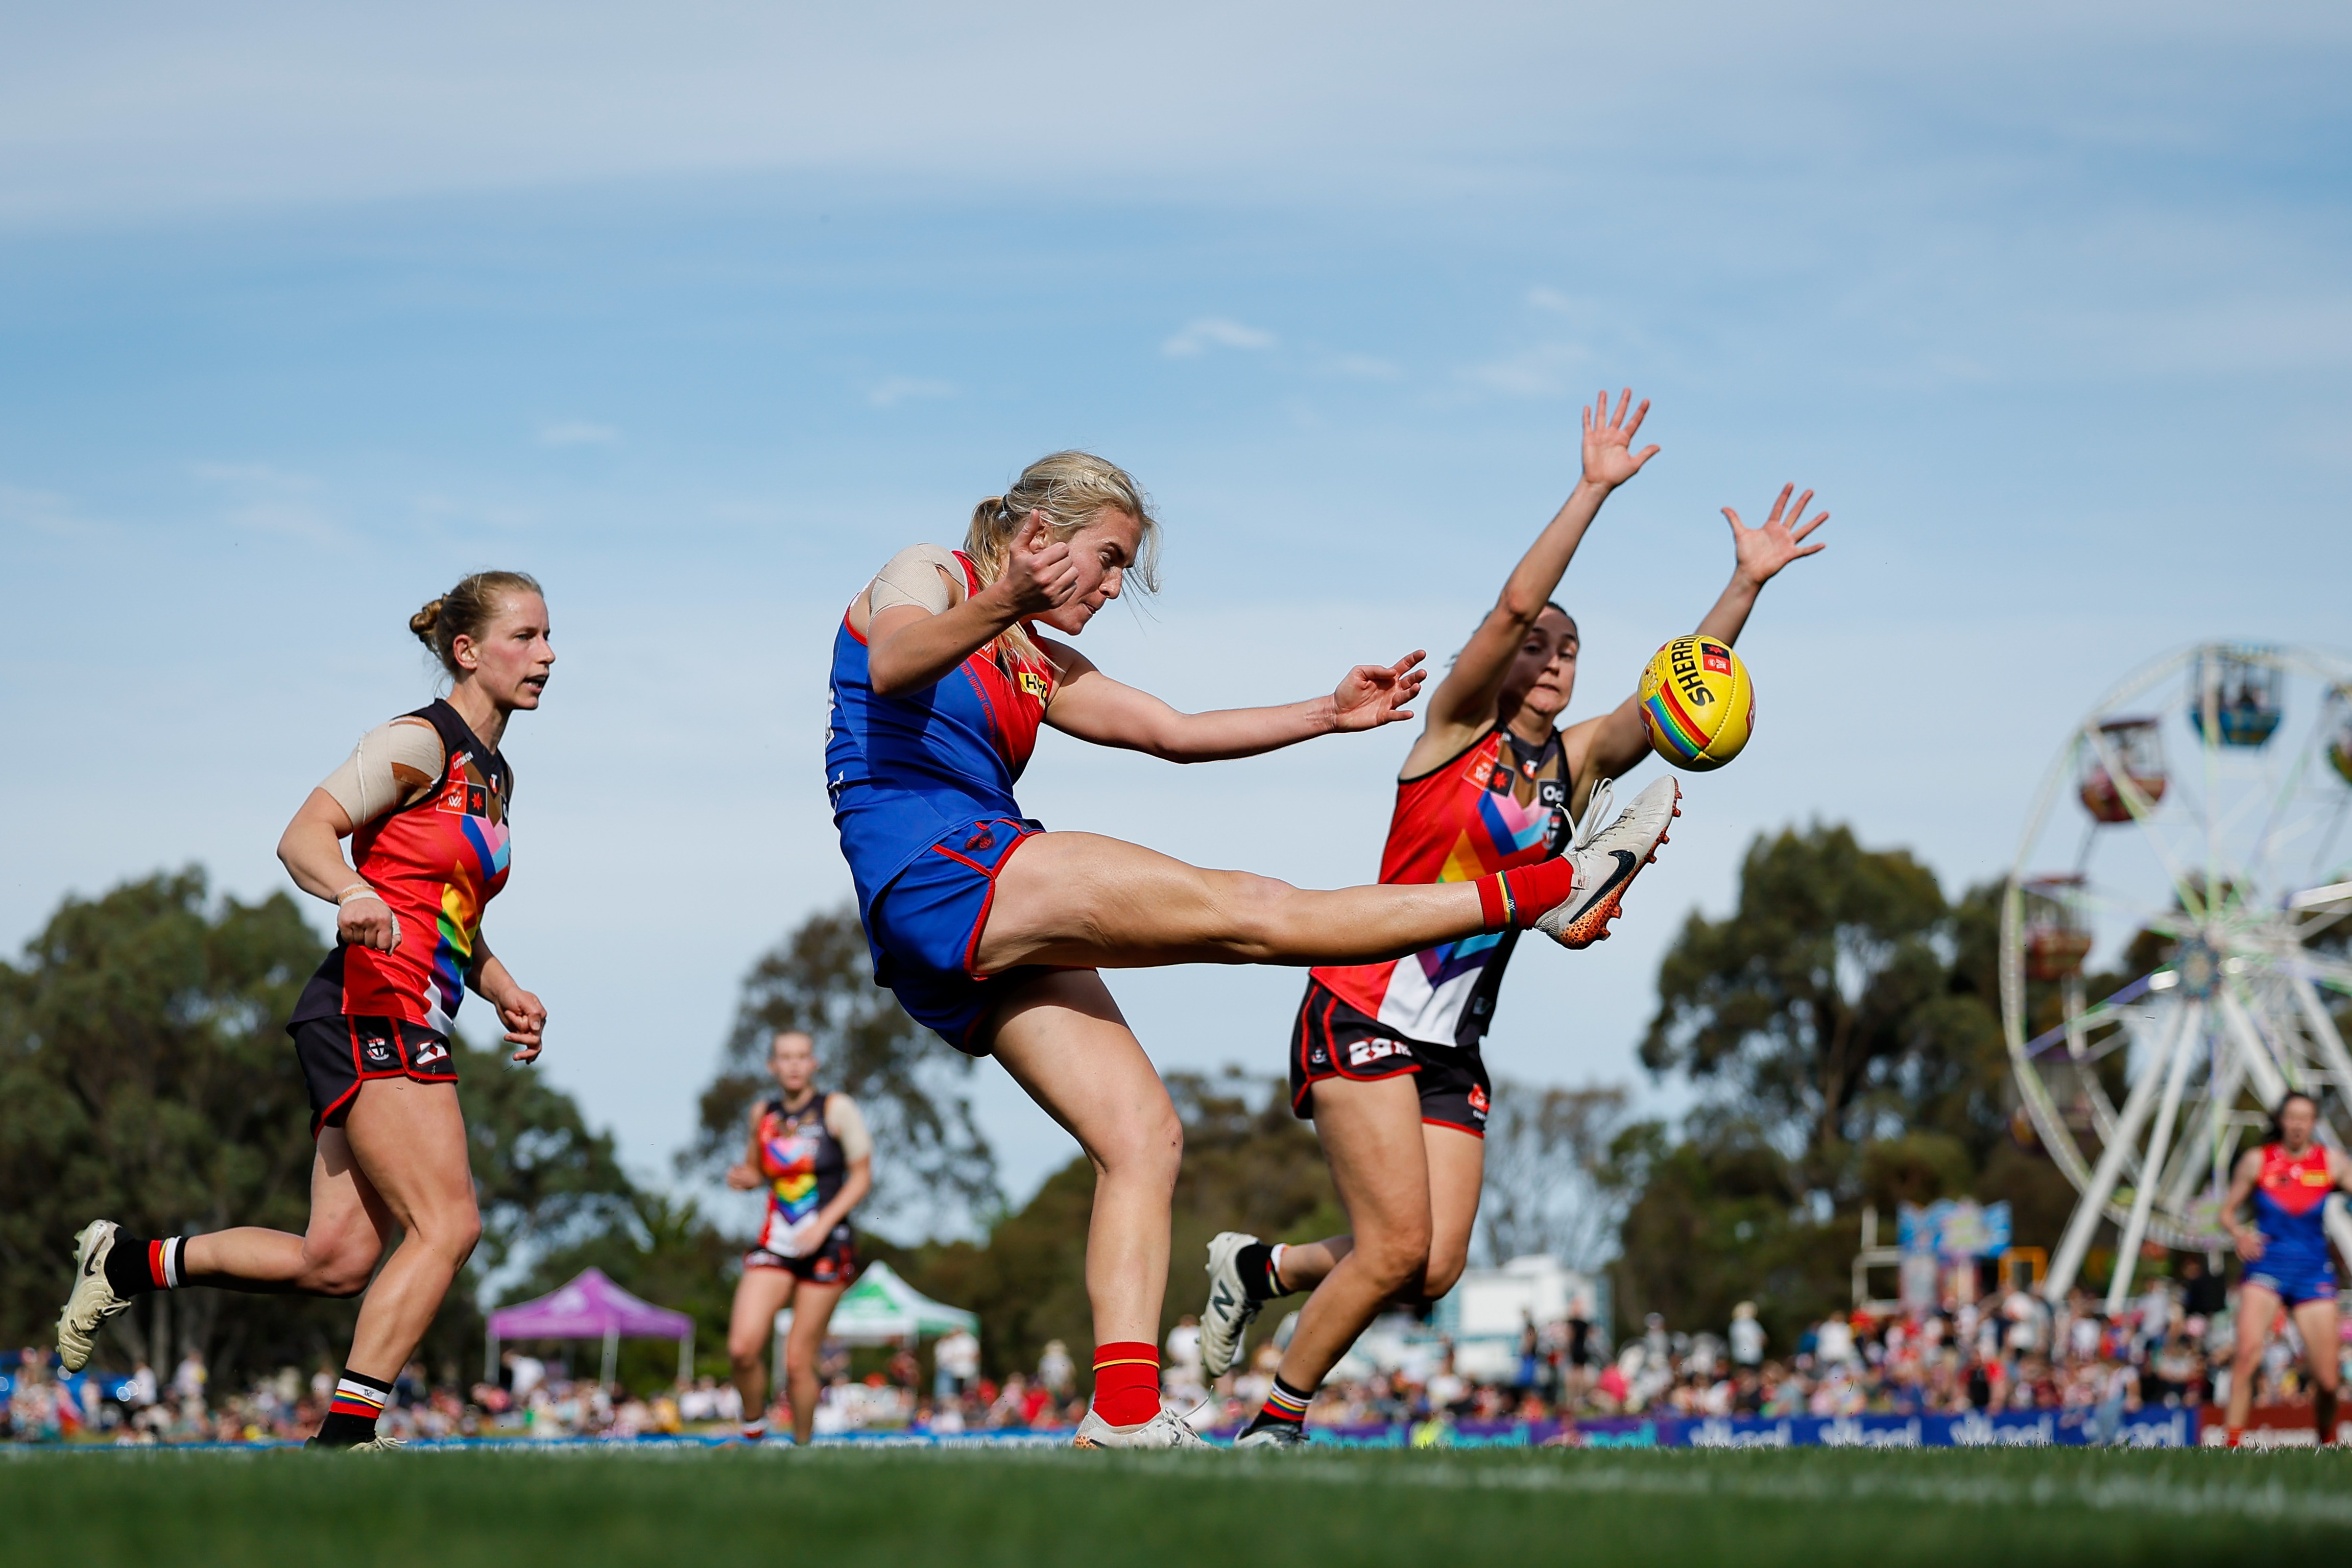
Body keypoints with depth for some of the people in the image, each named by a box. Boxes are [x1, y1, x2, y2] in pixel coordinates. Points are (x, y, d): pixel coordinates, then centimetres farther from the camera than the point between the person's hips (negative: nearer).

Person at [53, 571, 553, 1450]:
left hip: (412, 1031, 9)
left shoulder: (493, 776, 21)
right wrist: (354, 892, -35)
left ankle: (130, 1263, 17)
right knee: (448, 1225, -17)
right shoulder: (422, 743, -5)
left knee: (334, 1262, 2)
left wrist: (503, 992, 12)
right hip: (371, 1009, -9)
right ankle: (344, 1435, -16)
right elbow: (303, 836, -14)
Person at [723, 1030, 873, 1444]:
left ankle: (802, 1446, 12)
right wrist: (743, 1177, 1)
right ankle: (753, 1431, 10)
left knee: (798, 1362, -5)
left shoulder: (837, 1109, -2)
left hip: (826, 1248, -3)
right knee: (742, 1348, -13)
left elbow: (862, 1177, -2)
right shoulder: (762, 1115, 10)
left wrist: (823, 1225, -13)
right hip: (773, 1245, 3)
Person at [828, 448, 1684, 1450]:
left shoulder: (1035, 668, 26)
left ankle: (1124, 1413, -14)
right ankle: (1546, 890, -10)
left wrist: (1328, 715, 13)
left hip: (976, 956, 10)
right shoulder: (923, 577, 2)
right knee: (1244, 910, -10)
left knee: (1142, 1136, -3)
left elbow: (1177, 733, 23)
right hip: (933, 871, -10)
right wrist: (1000, 609, -42)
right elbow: (892, 663, -22)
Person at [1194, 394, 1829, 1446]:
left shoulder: (1579, 762, 12)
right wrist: (1594, 489, -19)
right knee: (1398, 1246, -15)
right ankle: (1277, 1421, 2)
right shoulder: (1457, 727, -2)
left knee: (1435, 1269, -4)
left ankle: (1260, 1267, 21)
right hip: (1364, 1014, -6)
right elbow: (1514, 605, -16)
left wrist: (1746, 583, -11)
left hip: (1454, 1047, 6)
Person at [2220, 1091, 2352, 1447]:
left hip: (2313, 1272, 1)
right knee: (2249, 1350, -27)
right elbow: (2227, 1211, 8)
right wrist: (2239, 1233, -12)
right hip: (2266, 1267, -1)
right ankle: (2232, 1441, -25)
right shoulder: (2257, 1161, 3)